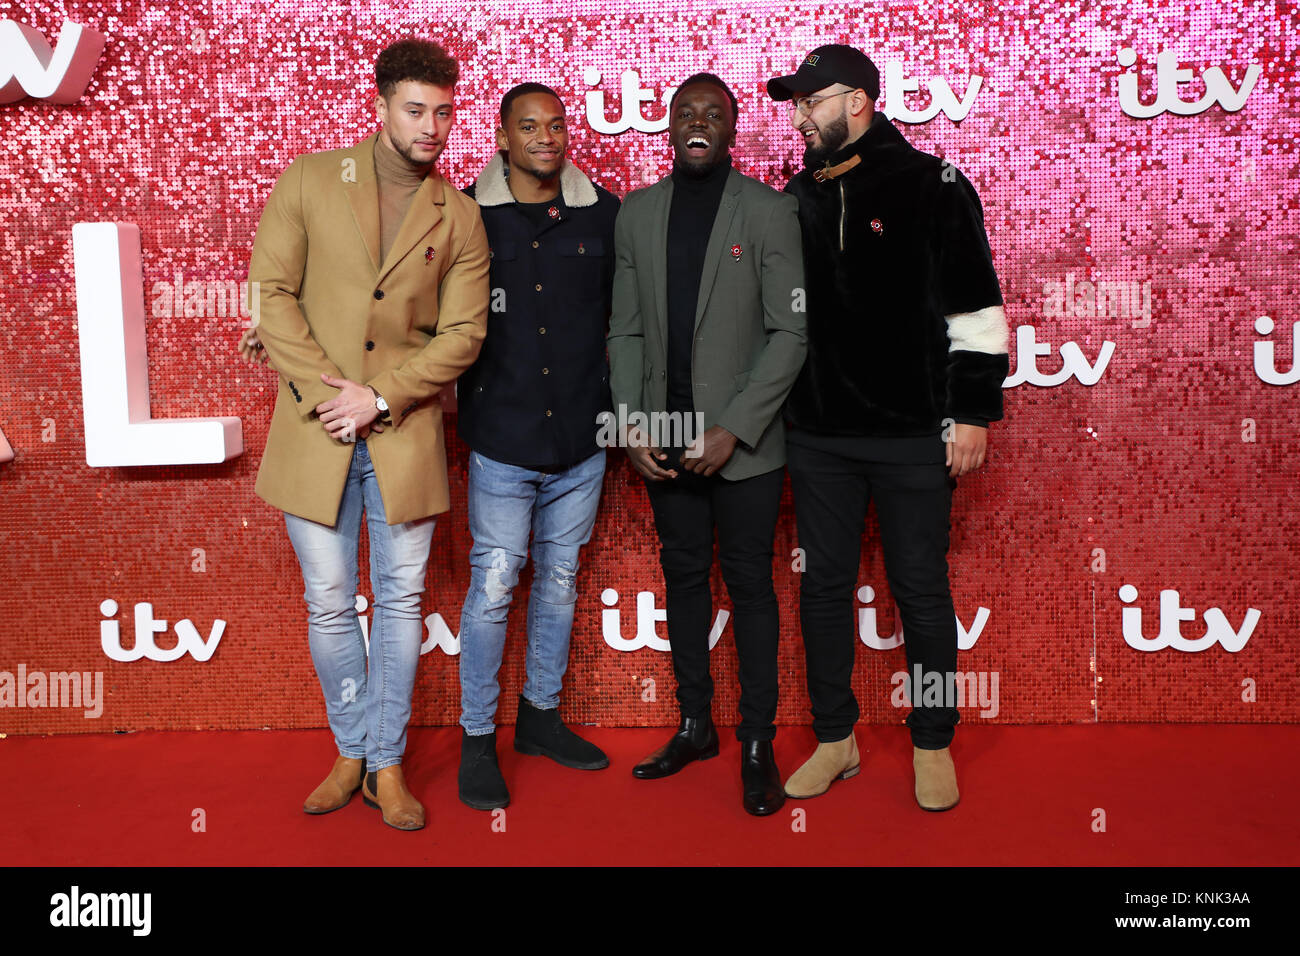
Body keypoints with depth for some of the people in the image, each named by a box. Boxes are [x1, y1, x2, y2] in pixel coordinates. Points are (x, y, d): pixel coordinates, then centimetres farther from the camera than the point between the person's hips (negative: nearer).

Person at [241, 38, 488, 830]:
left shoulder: (459, 216, 5)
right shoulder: (309, 180, 3)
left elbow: (463, 333, -1)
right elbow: (272, 294, -2)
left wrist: (379, 399, -11)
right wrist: (324, 392, -11)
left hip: (406, 435, 1)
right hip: (315, 433, 0)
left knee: (401, 601, 6)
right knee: (330, 604, 7)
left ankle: (387, 766, 21)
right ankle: (351, 752, 28)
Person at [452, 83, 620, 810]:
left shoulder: (604, 214, 3)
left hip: (582, 440, 3)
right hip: (502, 441, -3)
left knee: (560, 581, 14)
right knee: (493, 588, 0)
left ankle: (542, 714, 32)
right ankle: (478, 739, 17)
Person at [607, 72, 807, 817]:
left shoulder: (769, 212, -4)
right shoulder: (637, 213, 8)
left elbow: (790, 333, -9)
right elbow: (626, 330, 8)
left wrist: (734, 430, -15)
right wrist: (632, 425, -2)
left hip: (742, 441, -4)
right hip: (665, 439, 4)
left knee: (750, 583, 4)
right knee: (684, 576, 13)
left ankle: (758, 743, 17)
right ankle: (696, 725, 29)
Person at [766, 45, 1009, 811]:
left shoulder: (933, 186, -4)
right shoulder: (797, 198, 9)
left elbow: (974, 308, -5)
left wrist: (973, 411, -9)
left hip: (913, 433, -4)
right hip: (819, 435, 4)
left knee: (922, 589, 5)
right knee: (824, 585, 9)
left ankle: (934, 747, 23)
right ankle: (835, 739, 25)